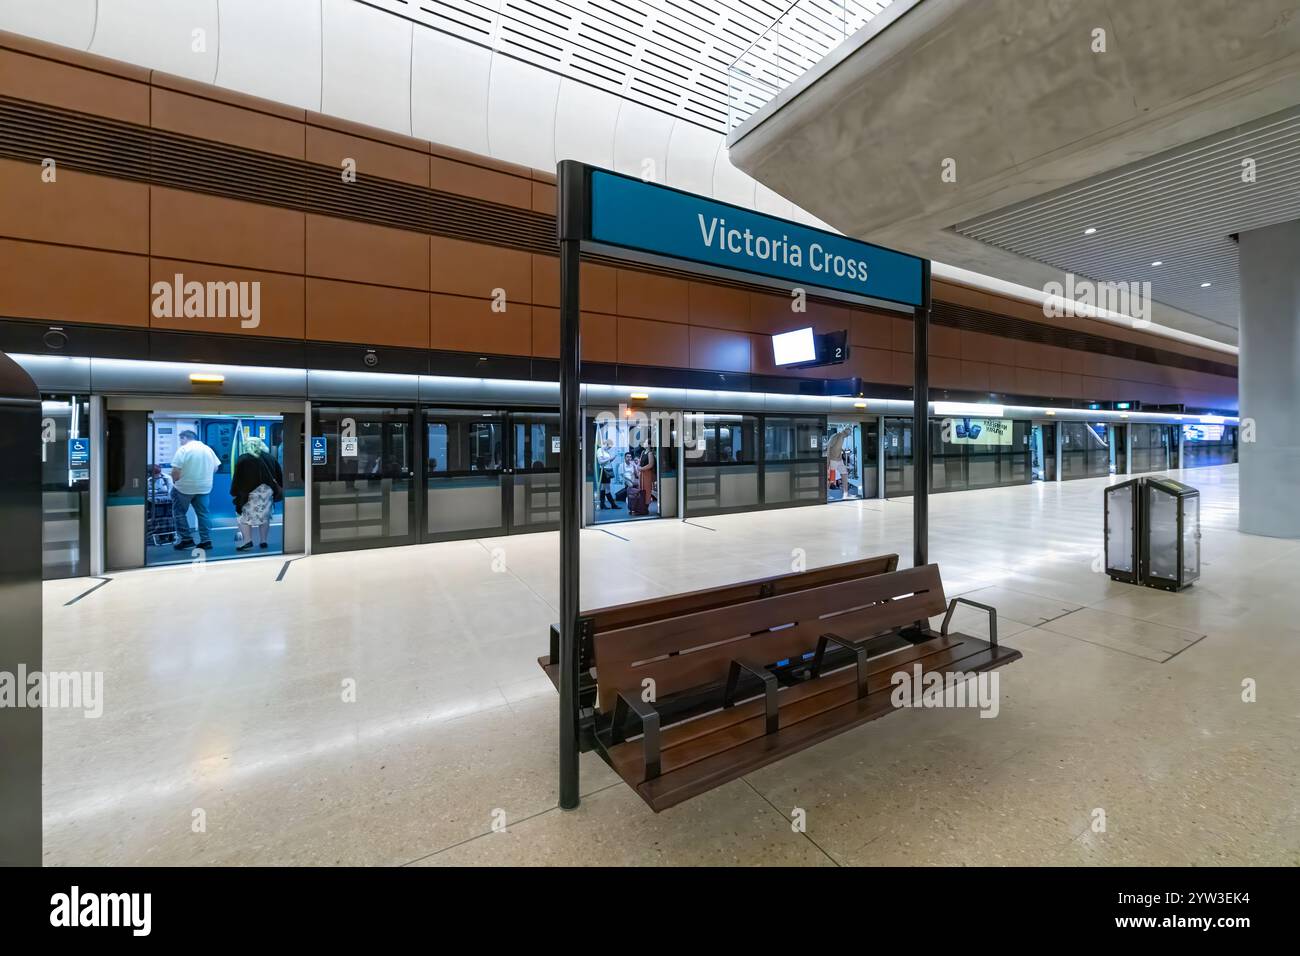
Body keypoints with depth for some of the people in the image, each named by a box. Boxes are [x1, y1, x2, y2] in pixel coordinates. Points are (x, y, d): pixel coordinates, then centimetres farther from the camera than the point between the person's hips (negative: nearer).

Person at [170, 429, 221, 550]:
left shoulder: (183, 449, -10)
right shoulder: (208, 449, 8)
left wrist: (175, 481, 1)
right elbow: (215, 468, 11)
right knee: (203, 514, 7)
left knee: (179, 513, 10)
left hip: (185, 487, -5)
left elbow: (175, 471, -16)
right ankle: (206, 540, 5)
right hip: (204, 487, 5)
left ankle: (186, 539, 9)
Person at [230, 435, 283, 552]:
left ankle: (247, 540, -8)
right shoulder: (270, 458, 7)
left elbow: (237, 477, -6)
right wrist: (279, 490, 17)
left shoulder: (243, 459, -5)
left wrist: (234, 493, 1)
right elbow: (279, 476, 9)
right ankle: (264, 541, 11)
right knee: (265, 516, 10)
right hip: (267, 491, 4)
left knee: (245, 516, 4)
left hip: (249, 493, -4)